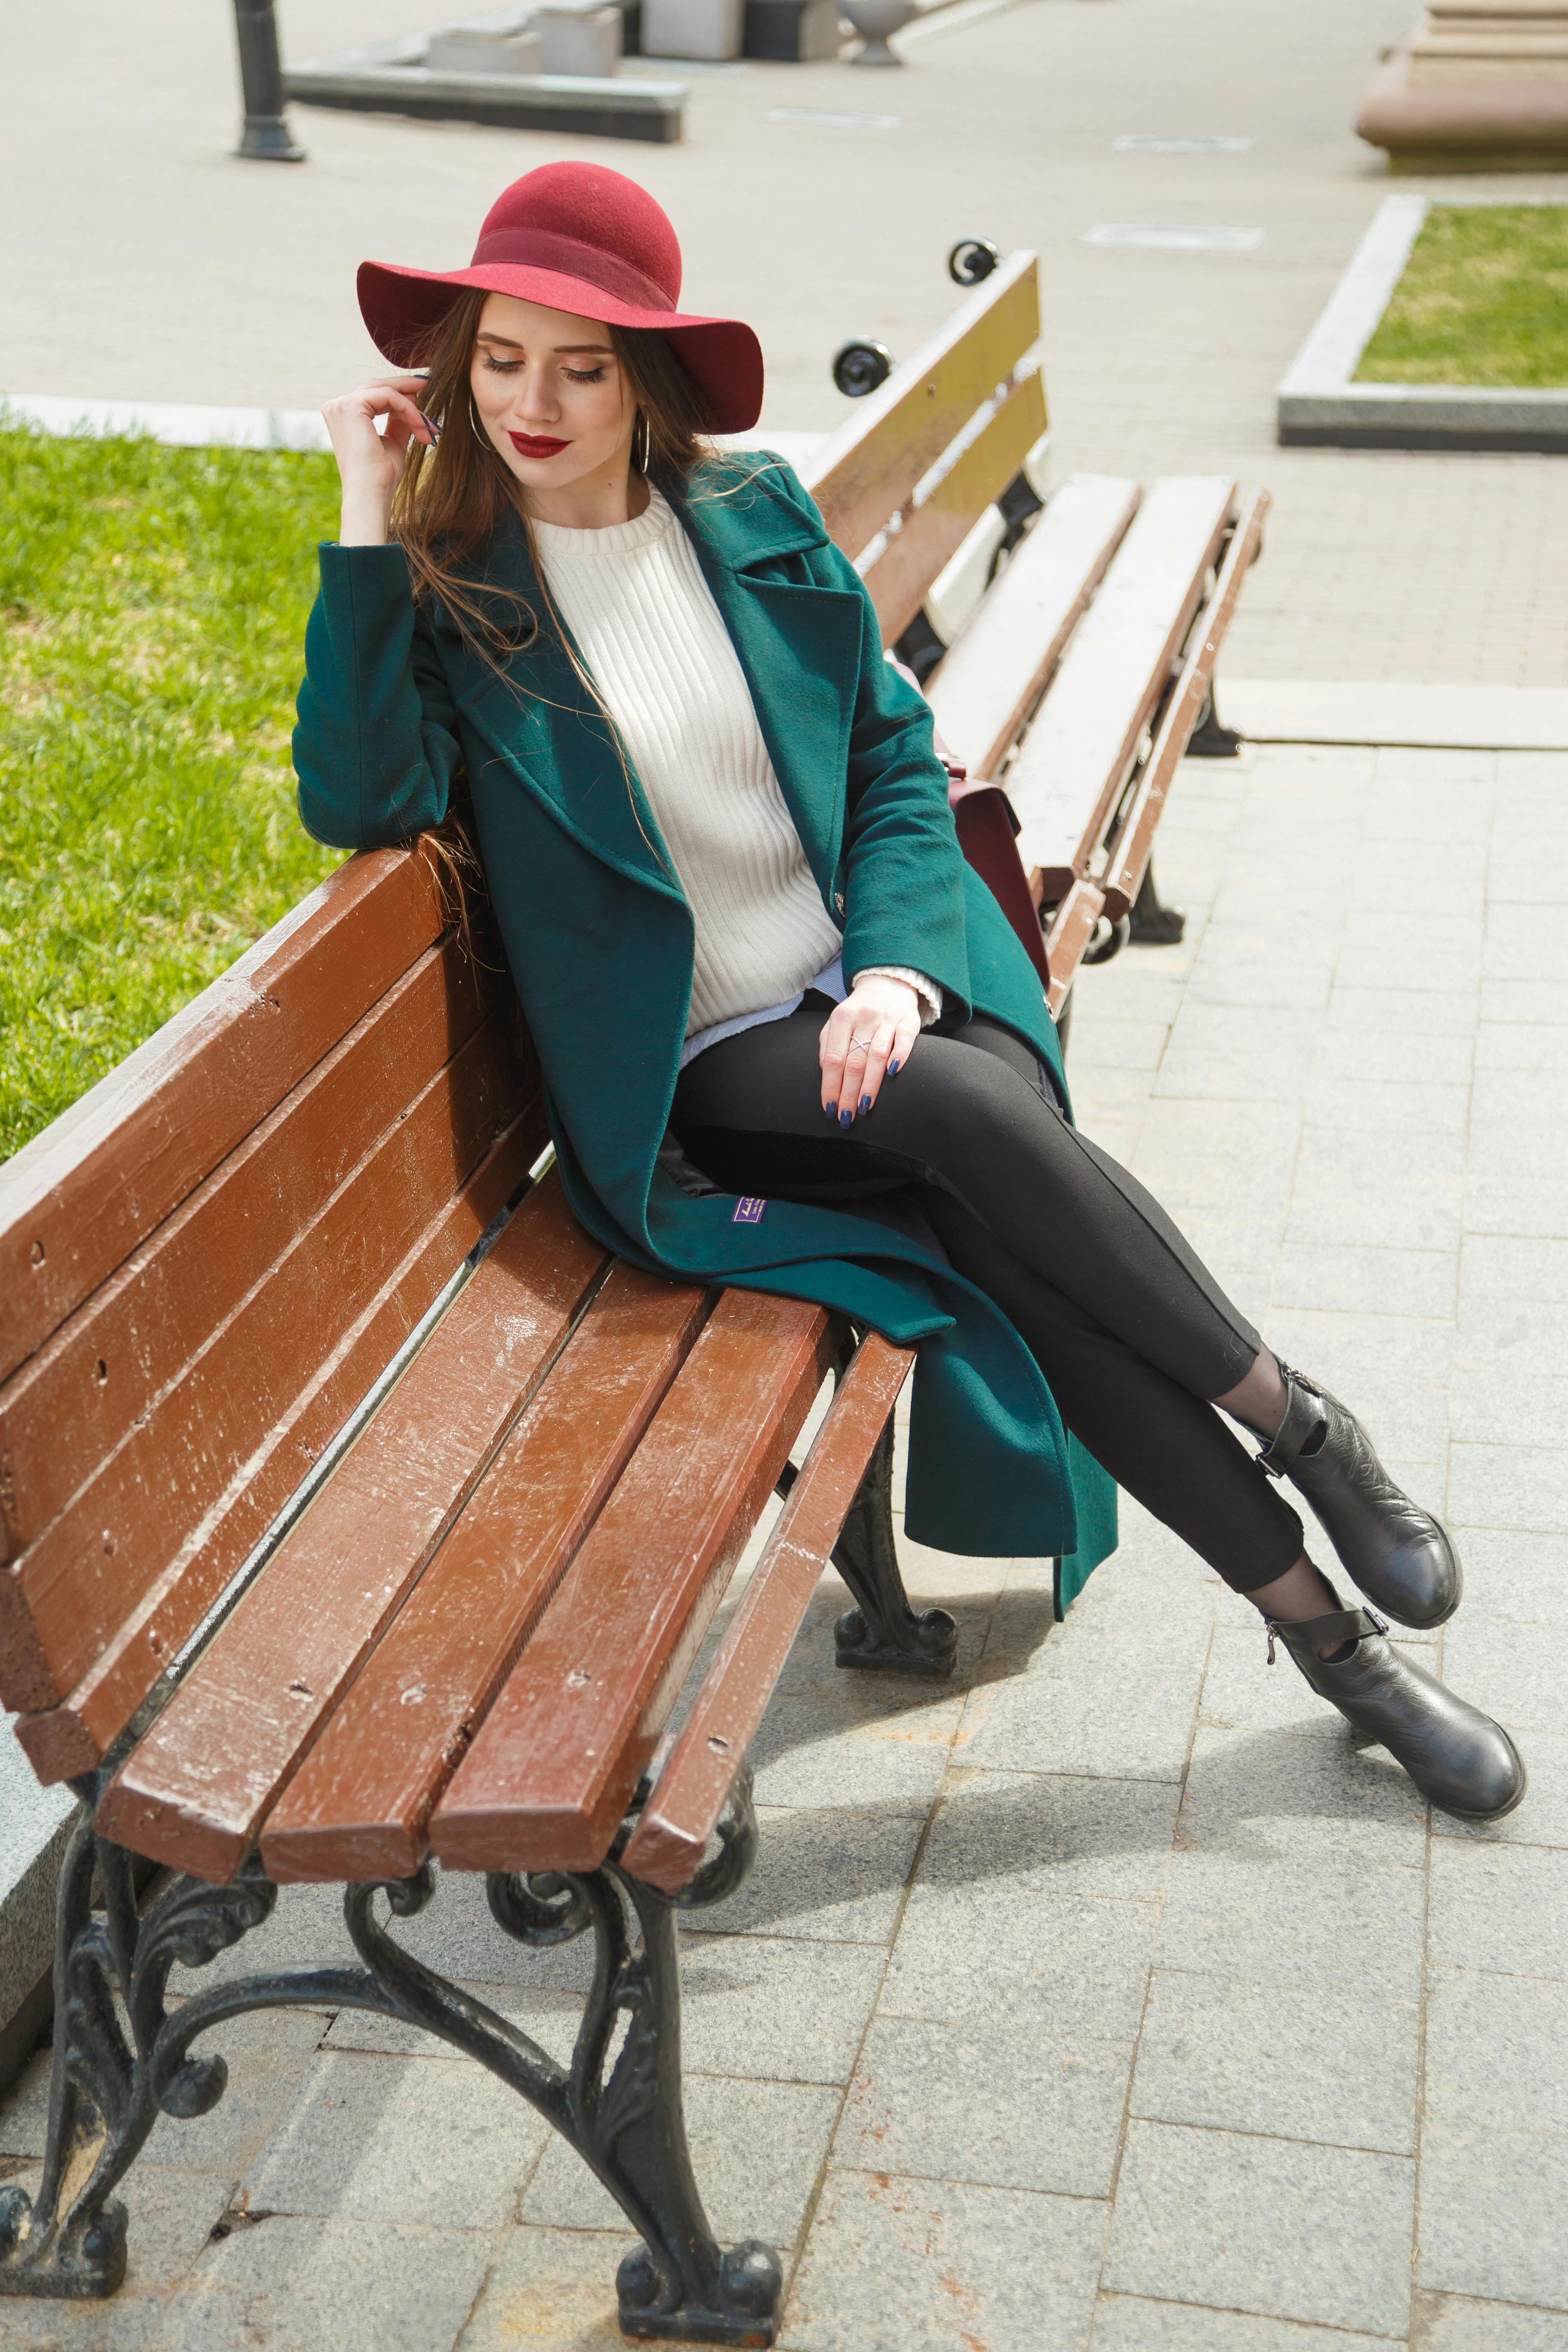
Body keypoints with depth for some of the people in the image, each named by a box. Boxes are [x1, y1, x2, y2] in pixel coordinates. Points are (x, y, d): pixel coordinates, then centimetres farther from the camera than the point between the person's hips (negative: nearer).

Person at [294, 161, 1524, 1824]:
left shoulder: (753, 515, 6)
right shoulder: (444, 585, -2)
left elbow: (896, 752, 8)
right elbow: (361, 803, -19)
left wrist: (898, 966, -9)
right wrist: (366, 524, -19)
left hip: (870, 994, 2)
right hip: (692, 1078, -2)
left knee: (1005, 1238, -27)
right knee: (968, 1117, -29)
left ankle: (1328, 1630, -11)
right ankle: (1301, 1464, -14)